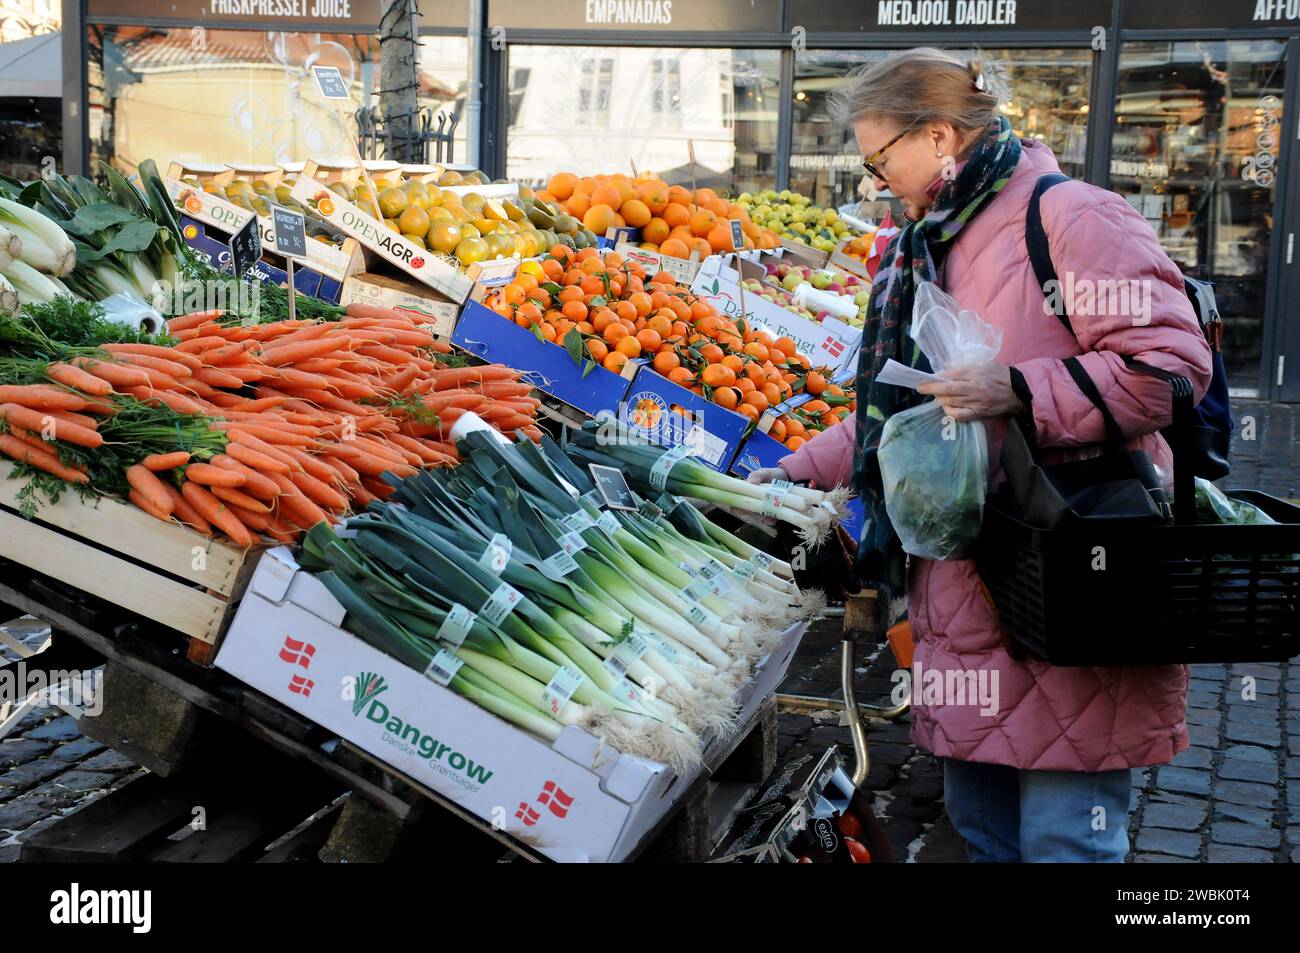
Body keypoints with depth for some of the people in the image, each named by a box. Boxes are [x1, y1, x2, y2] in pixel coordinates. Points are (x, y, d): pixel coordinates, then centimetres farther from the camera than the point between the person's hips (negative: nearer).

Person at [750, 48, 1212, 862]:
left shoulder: (1067, 216, -11)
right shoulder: (928, 250, 19)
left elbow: (1173, 360, -19)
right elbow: (896, 410, 27)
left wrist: (1018, 392, -25)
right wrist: (801, 472, 20)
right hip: (967, 605, 9)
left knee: (1064, 835, -3)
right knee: (979, 822, 18)